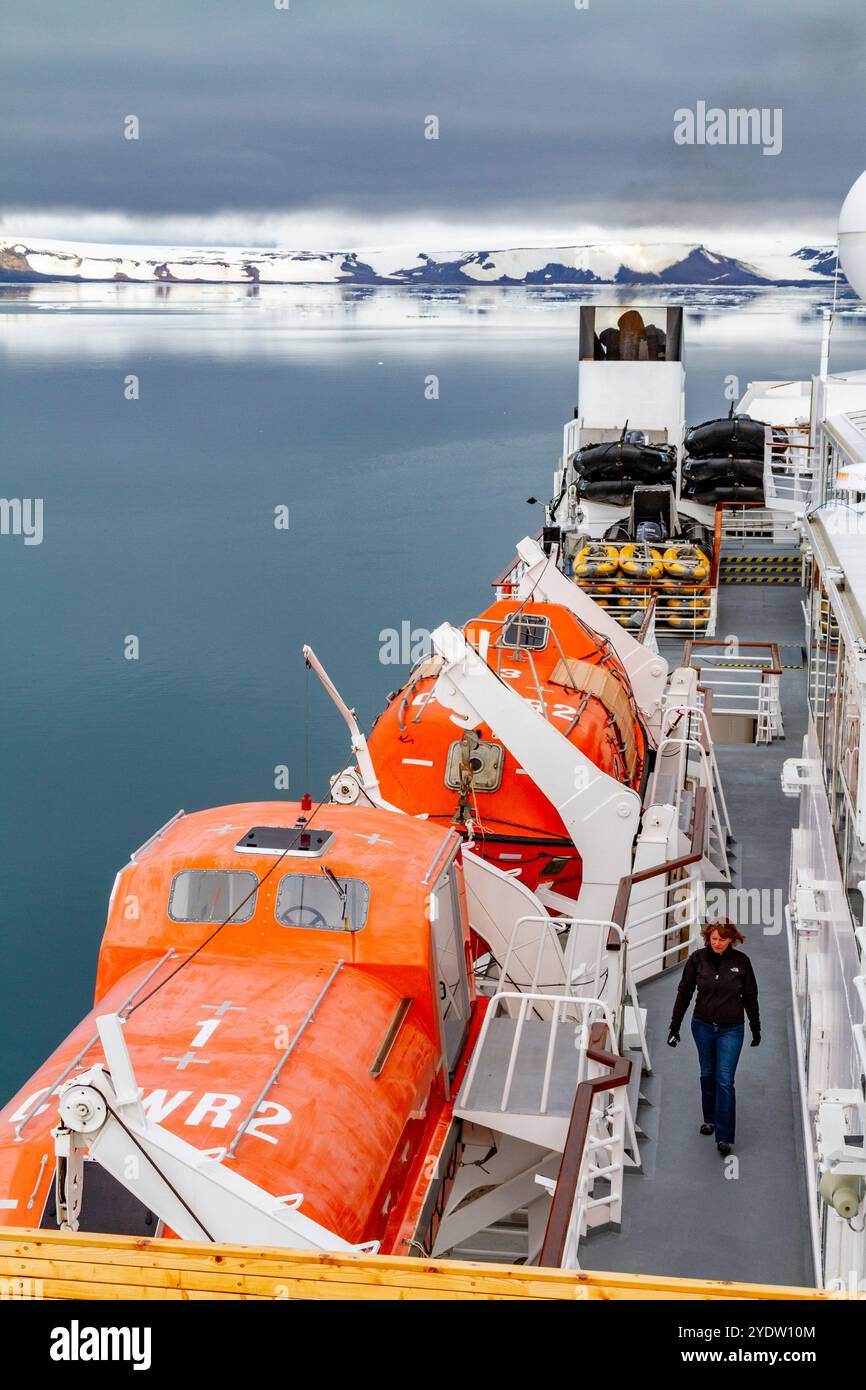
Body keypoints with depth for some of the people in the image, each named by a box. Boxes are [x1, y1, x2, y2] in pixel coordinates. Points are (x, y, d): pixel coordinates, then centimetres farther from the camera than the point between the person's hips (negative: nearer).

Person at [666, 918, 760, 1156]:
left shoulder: (741, 961, -7)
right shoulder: (697, 959, -7)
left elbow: (750, 998, 3)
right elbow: (684, 993, 1)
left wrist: (756, 1029, 10)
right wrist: (674, 1026, 1)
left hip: (731, 1030, -2)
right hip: (703, 1026, 2)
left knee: (725, 1080, -6)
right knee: (707, 1075, 16)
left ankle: (724, 1137, -2)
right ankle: (710, 1119, 37)